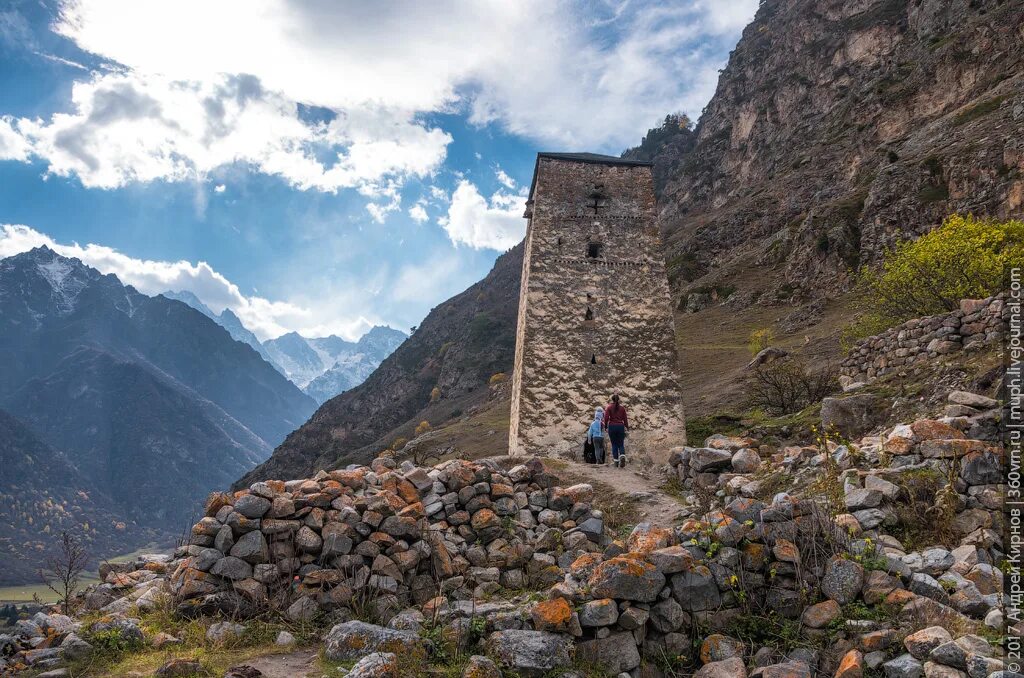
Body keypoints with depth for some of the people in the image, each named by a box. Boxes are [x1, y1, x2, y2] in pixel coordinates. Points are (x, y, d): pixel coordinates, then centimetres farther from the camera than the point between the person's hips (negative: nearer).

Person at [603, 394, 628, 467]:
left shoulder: (609, 407, -1)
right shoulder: (622, 408, 5)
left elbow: (606, 417, -9)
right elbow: (625, 418, 4)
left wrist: (605, 426, 2)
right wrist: (627, 427, 13)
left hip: (612, 426, -1)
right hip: (620, 426, 1)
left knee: (614, 444, 7)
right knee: (621, 444, 5)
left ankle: (616, 460, 3)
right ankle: (622, 456, -22)